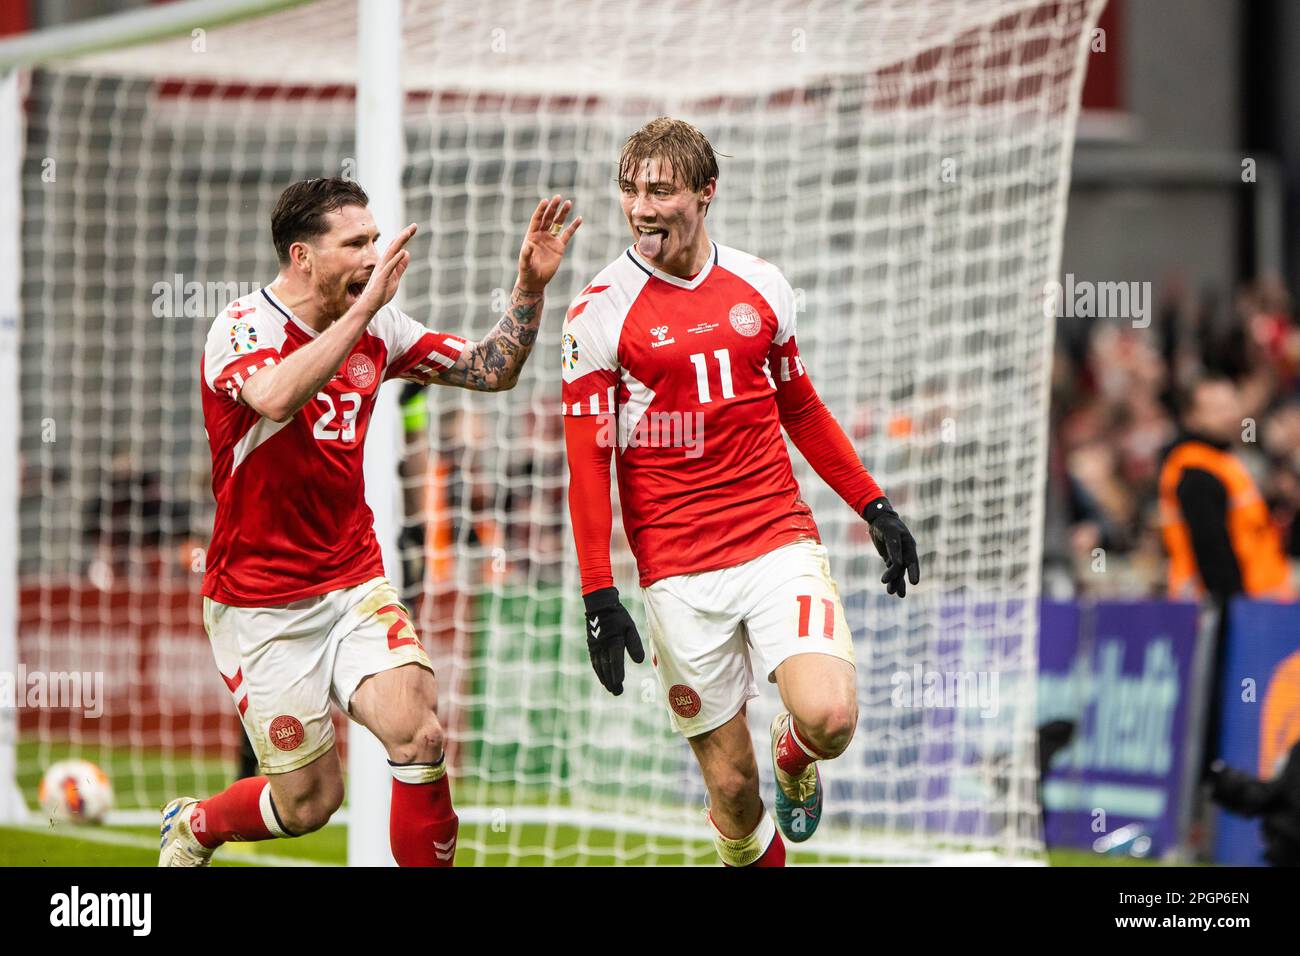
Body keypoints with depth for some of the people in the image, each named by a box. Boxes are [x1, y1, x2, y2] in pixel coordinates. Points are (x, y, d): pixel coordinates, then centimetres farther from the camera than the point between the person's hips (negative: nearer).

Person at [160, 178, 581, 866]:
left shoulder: (376, 330, 3)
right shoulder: (242, 328, -15)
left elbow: (492, 370, 11)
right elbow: (276, 396, -38)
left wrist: (530, 284, -4)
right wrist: (365, 305, -37)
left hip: (355, 587, 5)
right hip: (261, 605, -5)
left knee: (418, 734, -20)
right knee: (310, 801, 1)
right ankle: (192, 826, 31)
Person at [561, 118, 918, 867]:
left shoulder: (760, 286, 7)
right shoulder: (601, 312, -2)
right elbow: (588, 462, -2)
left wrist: (875, 507, 19)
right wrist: (599, 594, -7)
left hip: (779, 540, 2)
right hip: (678, 573, -2)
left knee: (829, 719, -20)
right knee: (733, 787, -4)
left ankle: (794, 757, 17)